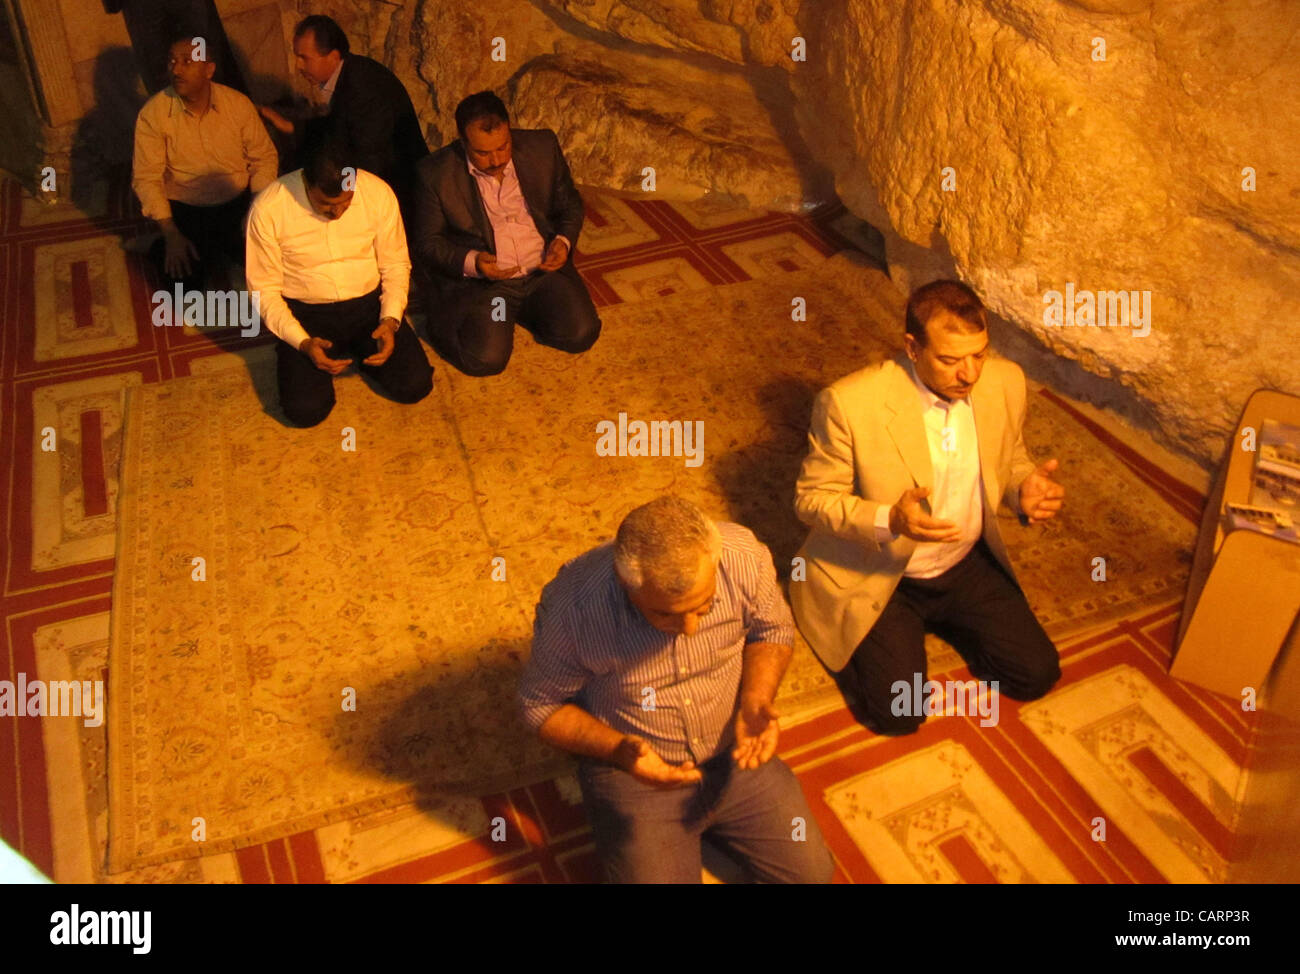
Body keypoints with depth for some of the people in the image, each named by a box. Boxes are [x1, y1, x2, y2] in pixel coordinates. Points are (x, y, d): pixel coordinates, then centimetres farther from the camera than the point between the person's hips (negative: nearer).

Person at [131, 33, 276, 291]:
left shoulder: (238, 103, -6)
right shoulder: (152, 114, -11)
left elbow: (264, 158, 1)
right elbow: (146, 178, -10)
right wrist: (171, 234, -21)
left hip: (239, 202, 2)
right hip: (186, 210, -2)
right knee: (185, 272, -22)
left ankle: (226, 246, 15)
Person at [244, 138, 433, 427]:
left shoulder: (378, 192, -11)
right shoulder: (268, 209, -17)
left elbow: (395, 265, 0)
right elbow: (264, 289, -9)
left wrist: (390, 320, -15)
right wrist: (303, 343, -21)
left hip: (369, 305, 2)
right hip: (305, 314, -2)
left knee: (415, 386, -14)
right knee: (306, 409, -21)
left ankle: (358, 352, 17)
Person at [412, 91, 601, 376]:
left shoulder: (542, 147, 0)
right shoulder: (436, 174, -8)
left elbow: (570, 205, 13)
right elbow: (428, 244, -2)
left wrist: (563, 242, -8)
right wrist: (471, 262, -21)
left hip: (544, 270, 4)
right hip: (479, 280, -3)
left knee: (581, 335, -16)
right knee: (485, 359, -25)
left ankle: (523, 310, 13)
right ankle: (448, 322, 9)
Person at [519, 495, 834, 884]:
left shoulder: (744, 557, -24)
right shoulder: (571, 606, -30)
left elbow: (773, 629, -2)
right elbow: (541, 704, -13)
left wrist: (756, 703, -20)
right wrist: (617, 750, -28)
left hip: (736, 753, 3)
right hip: (635, 769, -2)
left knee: (812, 871, 4)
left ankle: (711, 824, 28)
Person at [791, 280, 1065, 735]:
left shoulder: (1006, 381, -12)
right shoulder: (849, 403, -27)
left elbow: (1010, 463, 6)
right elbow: (811, 498, -17)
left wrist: (1025, 490, -19)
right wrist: (888, 521, -35)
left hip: (968, 565, 5)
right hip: (876, 576, -5)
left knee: (1036, 674, 3)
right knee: (899, 712, -15)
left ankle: (937, 621, 25)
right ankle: (867, 645, 18)